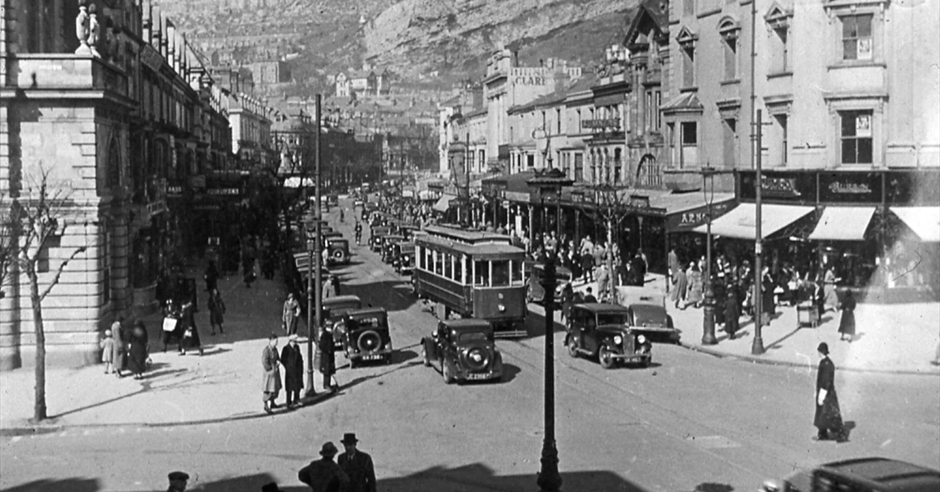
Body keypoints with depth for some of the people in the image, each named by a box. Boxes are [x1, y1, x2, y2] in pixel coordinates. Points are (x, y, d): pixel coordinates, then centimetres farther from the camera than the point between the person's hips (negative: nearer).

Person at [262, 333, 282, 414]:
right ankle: (266, 405, 6)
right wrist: (271, 369, -17)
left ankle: (272, 403, 31)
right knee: (269, 390, -4)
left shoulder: (274, 348, 4)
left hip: (275, 371, 9)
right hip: (269, 371, -9)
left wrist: (278, 361, -6)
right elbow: (264, 363, -22)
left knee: (275, 388, 17)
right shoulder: (266, 350, -22)